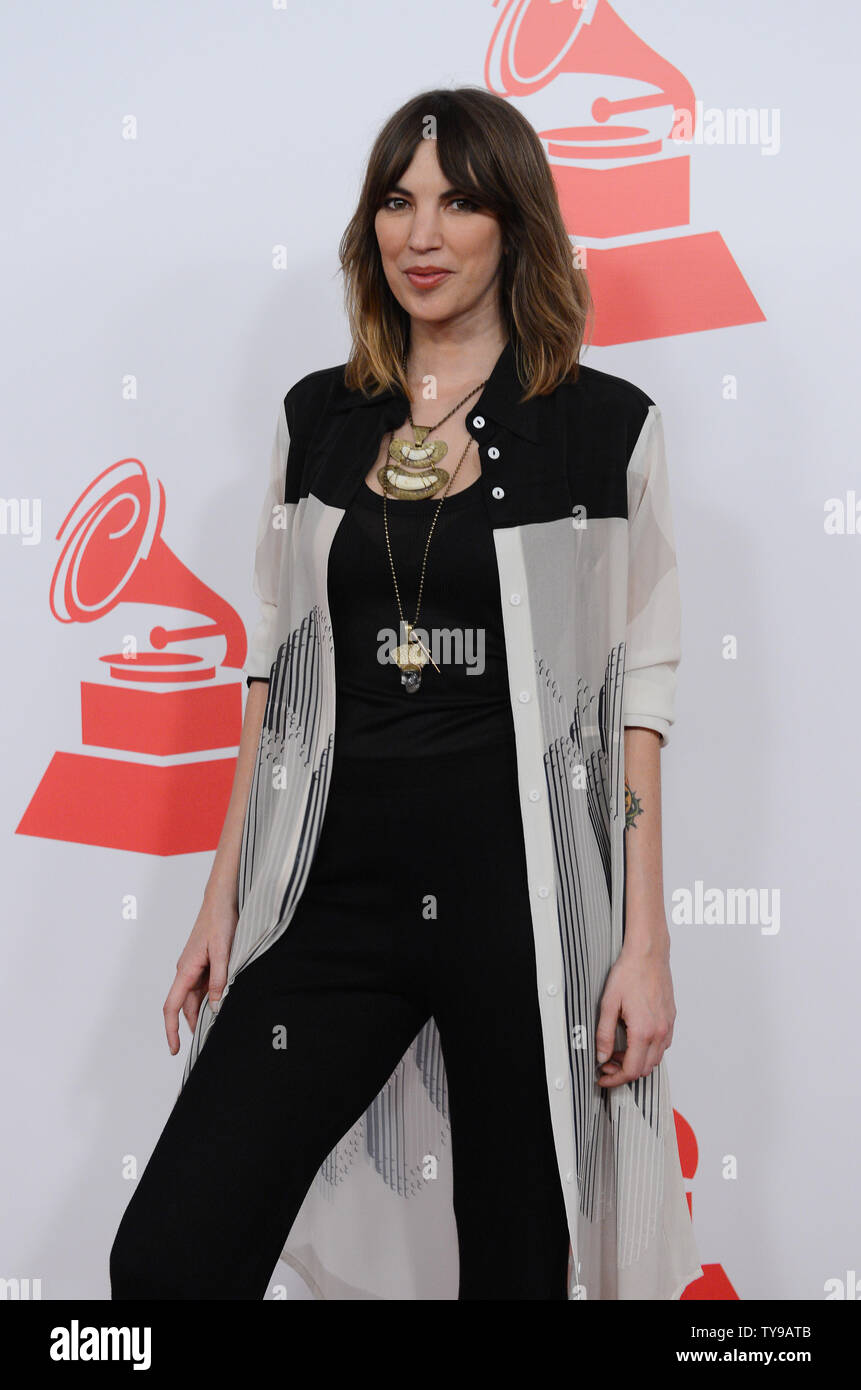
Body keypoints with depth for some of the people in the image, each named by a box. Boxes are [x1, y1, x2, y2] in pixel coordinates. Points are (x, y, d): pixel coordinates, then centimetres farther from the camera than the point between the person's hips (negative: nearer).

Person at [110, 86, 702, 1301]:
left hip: (527, 898, -2)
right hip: (339, 893, 3)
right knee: (169, 1256, -3)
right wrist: (223, 901, 8)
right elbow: (277, 676, 11)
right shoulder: (318, 419, 10)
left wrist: (646, 941, -5)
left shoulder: (606, 428, 0)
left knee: (520, 1261, 10)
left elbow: (636, 695, -1)